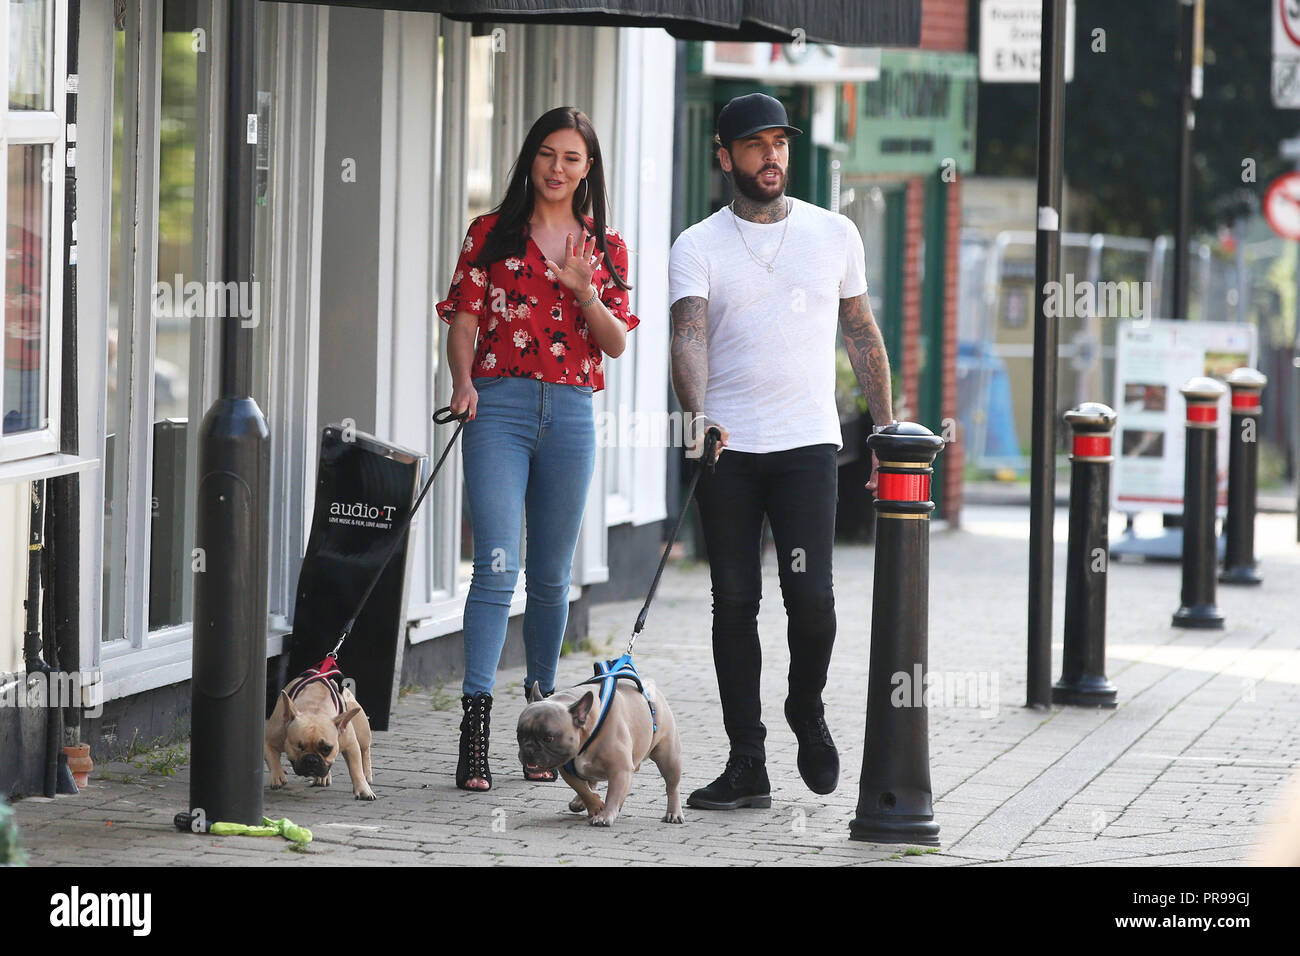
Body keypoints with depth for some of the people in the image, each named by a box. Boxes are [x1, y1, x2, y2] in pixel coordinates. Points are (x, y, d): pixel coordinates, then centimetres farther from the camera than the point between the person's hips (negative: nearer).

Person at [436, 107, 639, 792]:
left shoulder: (606, 248, 13)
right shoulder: (492, 235, 6)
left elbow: (617, 344, 8)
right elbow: (465, 319, 1)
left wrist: (585, 292, -10)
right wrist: (463, 379, -17)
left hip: (570, 413, 3)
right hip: (500, 406, -3)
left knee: (551, 577, 9)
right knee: (496, 567, -14)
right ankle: (475, 724, -19)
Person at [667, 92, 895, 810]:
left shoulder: (834, 234, 10)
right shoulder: (697, 248, 4)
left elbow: (863, 335, 17)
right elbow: (689, 337, -11)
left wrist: (887, 433, 13)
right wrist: (697, 415, -30)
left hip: (806, 444, 0)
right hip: (727, 449, 0)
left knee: (809, 594, -13)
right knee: (734, 603, 1)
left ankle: (808, 710, 16)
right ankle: (746, 764, 7)